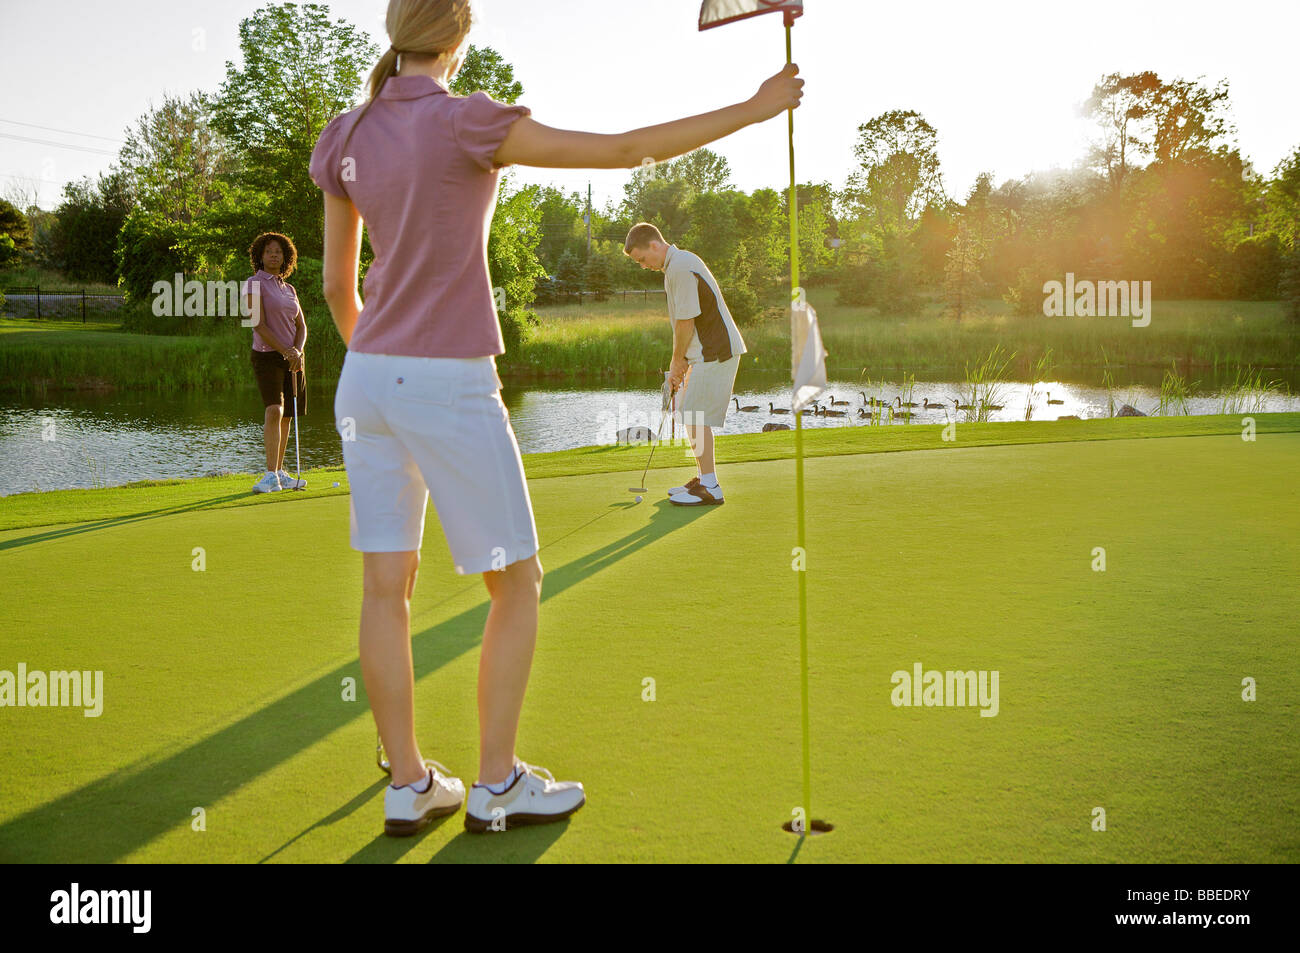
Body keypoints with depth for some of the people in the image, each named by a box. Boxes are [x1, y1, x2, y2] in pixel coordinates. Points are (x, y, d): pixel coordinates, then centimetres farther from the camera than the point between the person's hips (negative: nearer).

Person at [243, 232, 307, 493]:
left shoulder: (289, 289, 15)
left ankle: (280, 474, 16)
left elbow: (301, 325, 13)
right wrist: (285, 351, -18)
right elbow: (258, 325, -13)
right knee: (273, 412, -21)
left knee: (287, 418, 7)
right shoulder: (254, 284, -5)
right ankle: (270, 476, -26)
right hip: (267, 357, -6)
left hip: (292, 358, 6)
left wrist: (298, 350, -6)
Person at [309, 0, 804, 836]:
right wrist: (755, 109, -6)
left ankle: (410, 786, 15)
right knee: (518, 583, 7)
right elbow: (627, 149, -14)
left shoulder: (345, 139, 7)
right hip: (450, 387, -7)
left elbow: (338, 283, 12)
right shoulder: (466, 123, -12)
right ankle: (497, 785, 13)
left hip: (366, 379, 7)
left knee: (387, 588, 8)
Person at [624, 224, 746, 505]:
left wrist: (677, 361, -8)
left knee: (696, 416, -10)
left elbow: (686, 321, -18)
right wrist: (680, 364, 14)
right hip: (707, 351, 10)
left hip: (714, 352, -10)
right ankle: (702, 478, 23)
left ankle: (710, 488, -7)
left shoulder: (681, 267, -17)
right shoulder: (675, 266, 16)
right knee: (690, 413, 15)